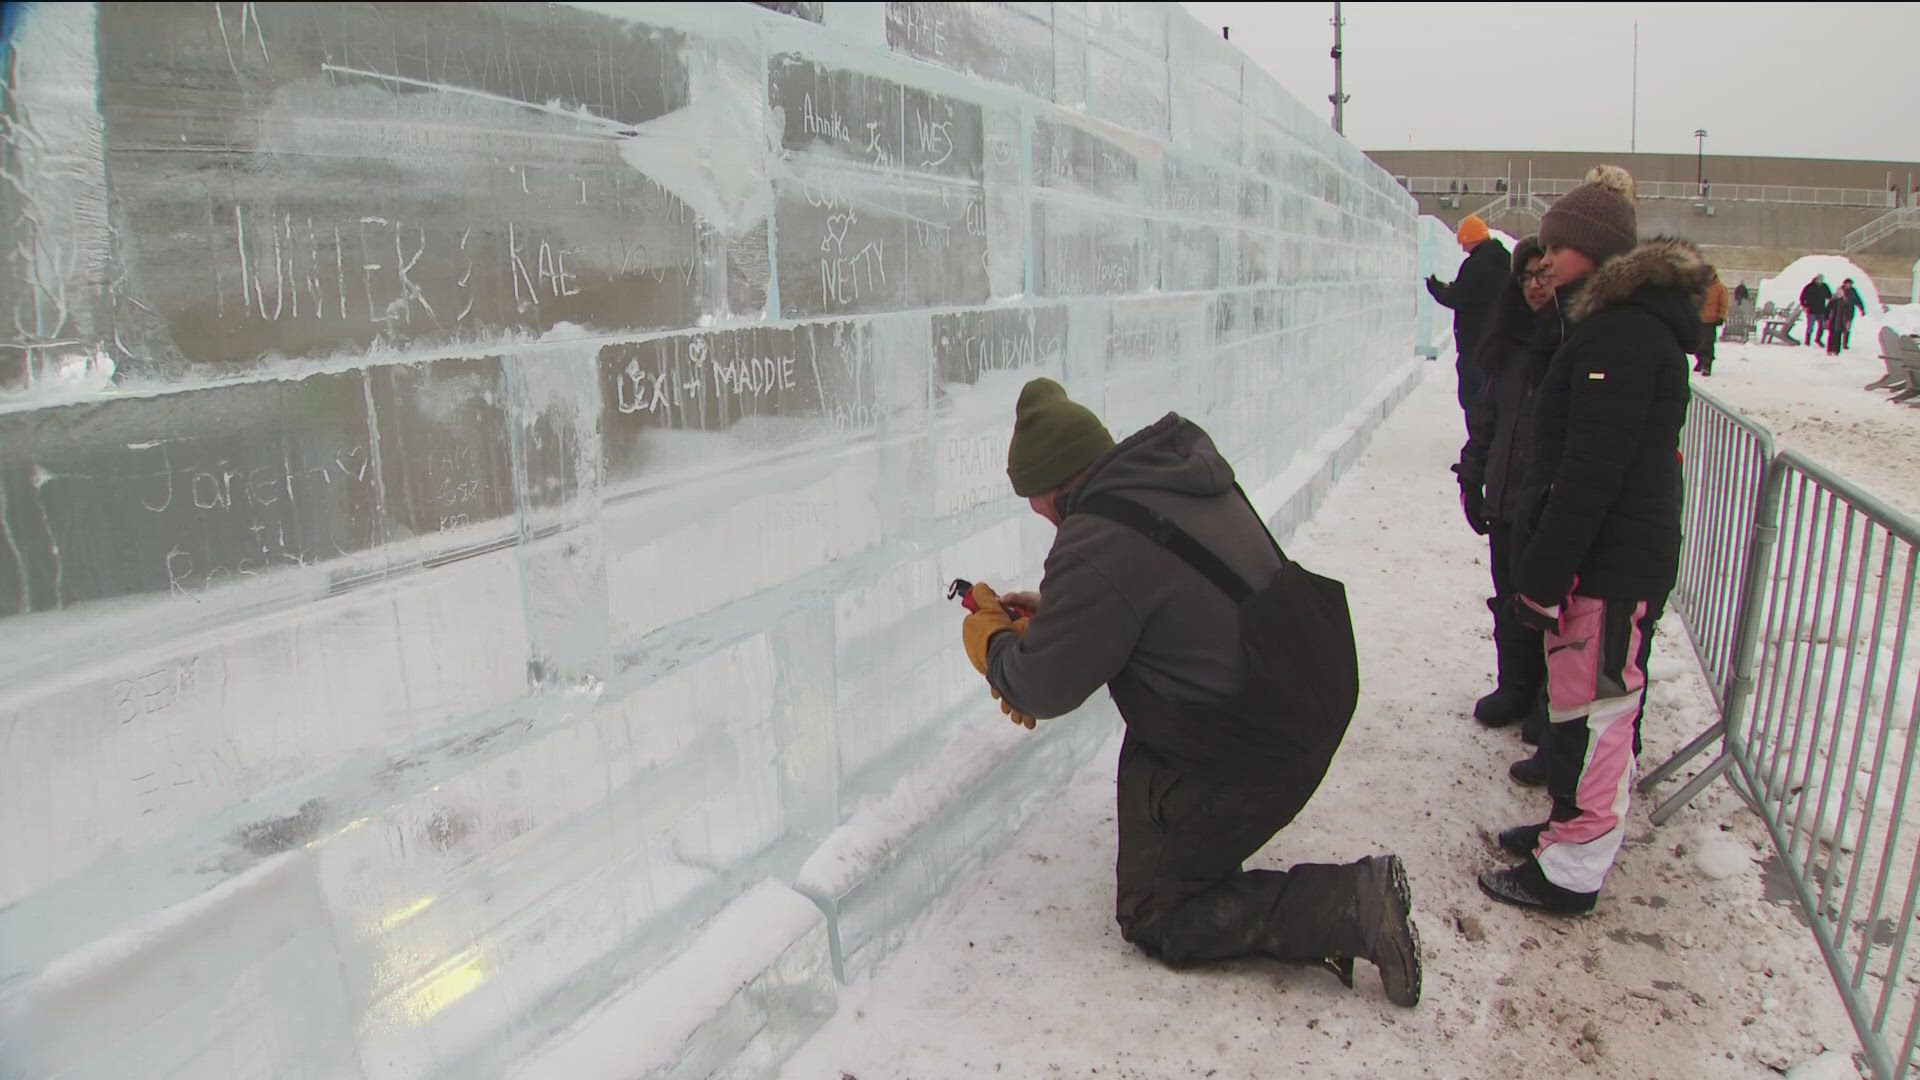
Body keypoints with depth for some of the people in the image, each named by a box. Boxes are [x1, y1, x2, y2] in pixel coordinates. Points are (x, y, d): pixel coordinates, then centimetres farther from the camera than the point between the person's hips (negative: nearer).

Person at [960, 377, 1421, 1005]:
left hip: (1244, 759, -10)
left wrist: (993, 643, 6)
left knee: (1154, 918, 7)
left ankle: (1348, 907, -4)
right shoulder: (1183, 473, 3)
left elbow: (1042, 692, -14)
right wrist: (1047, 612, 18)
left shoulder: (1096, 549, -25)